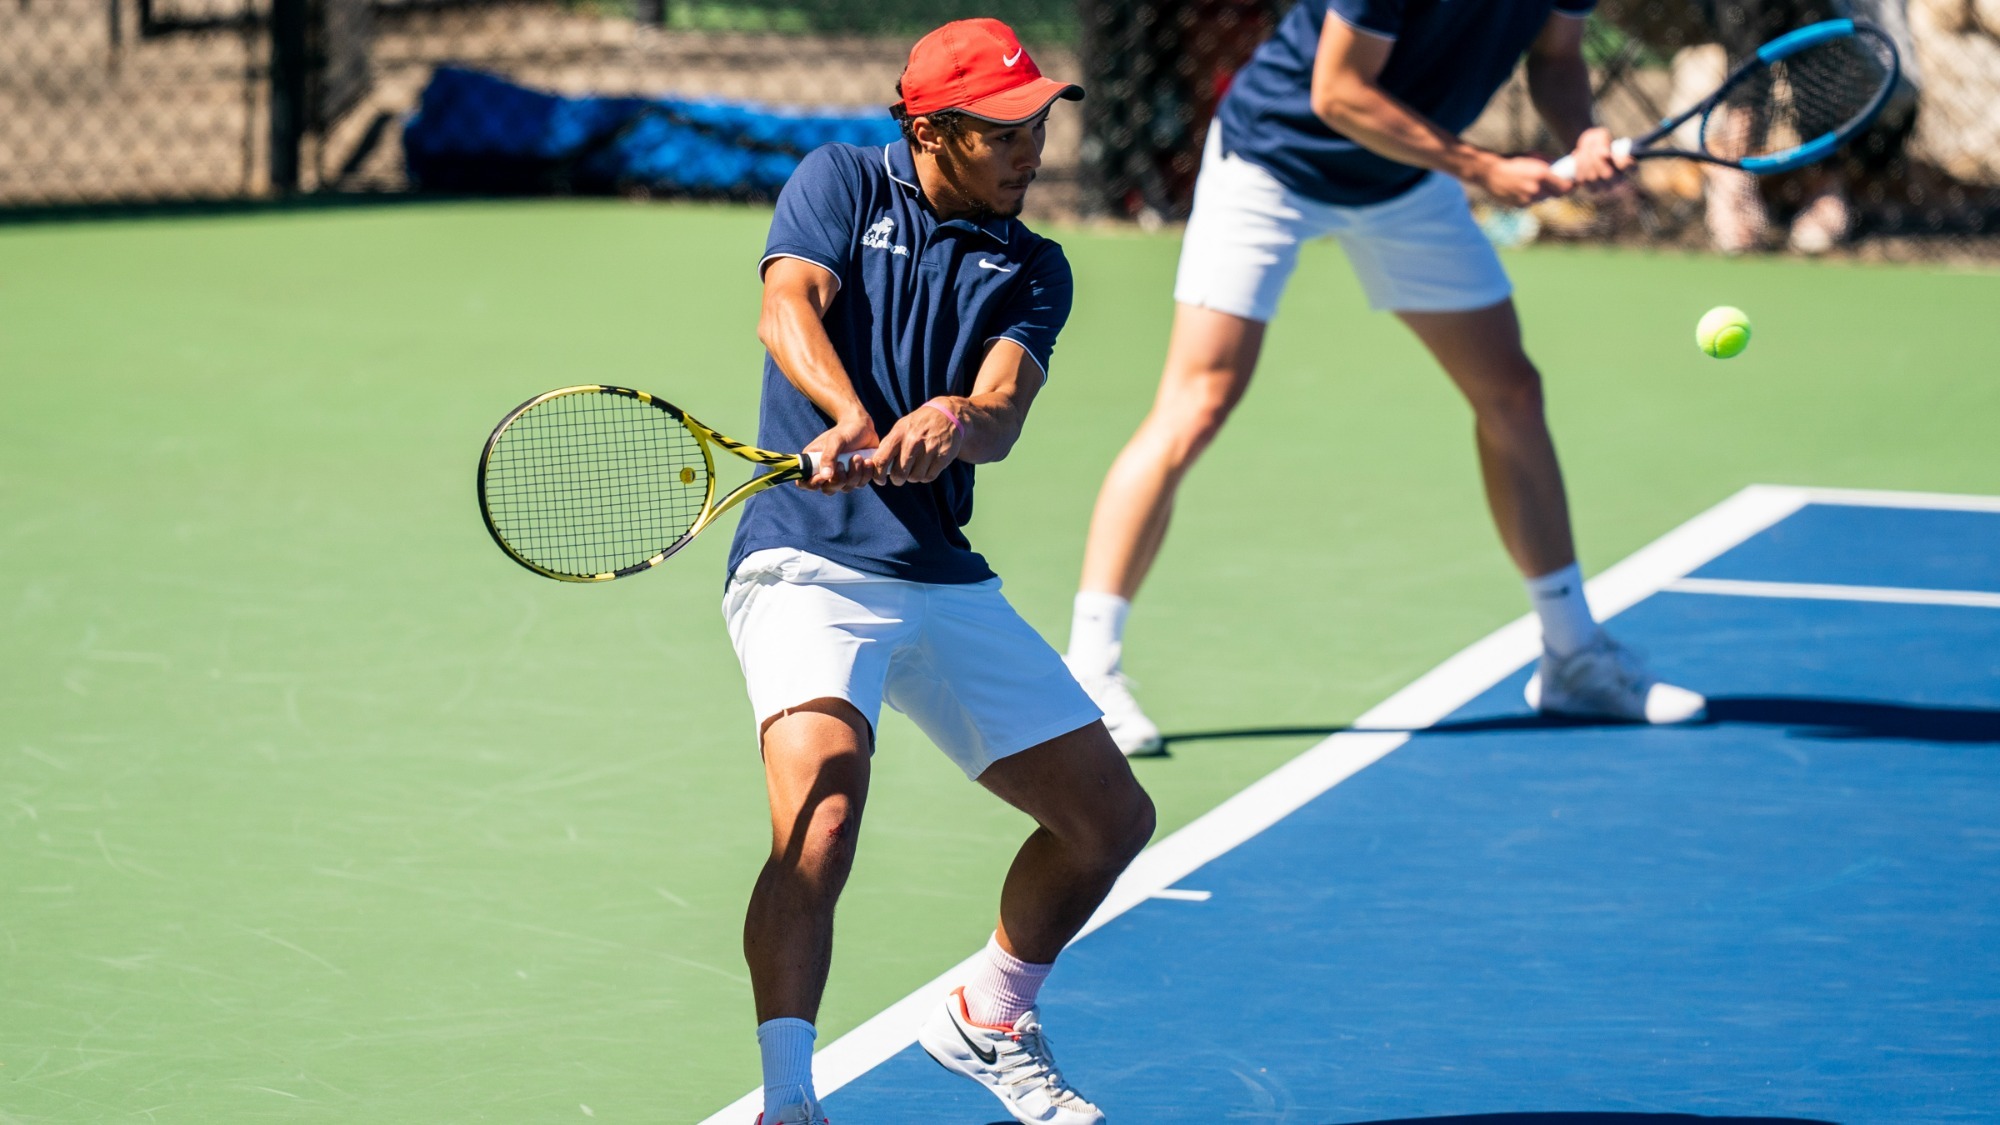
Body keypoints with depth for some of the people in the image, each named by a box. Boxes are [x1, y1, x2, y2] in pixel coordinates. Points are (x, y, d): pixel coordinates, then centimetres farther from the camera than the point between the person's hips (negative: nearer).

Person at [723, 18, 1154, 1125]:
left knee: (1110, 820, 11)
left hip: (946, 580, 6)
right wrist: (851, 419, -35)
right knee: (819, 825, -29)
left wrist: (955, 423, -31)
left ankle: (987, 1022, 33)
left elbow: (1003, 410, -6)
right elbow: (788, 309, -15)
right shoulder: (843, 182, 3)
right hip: (808, 565, -6)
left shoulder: (1032, 269, 12)